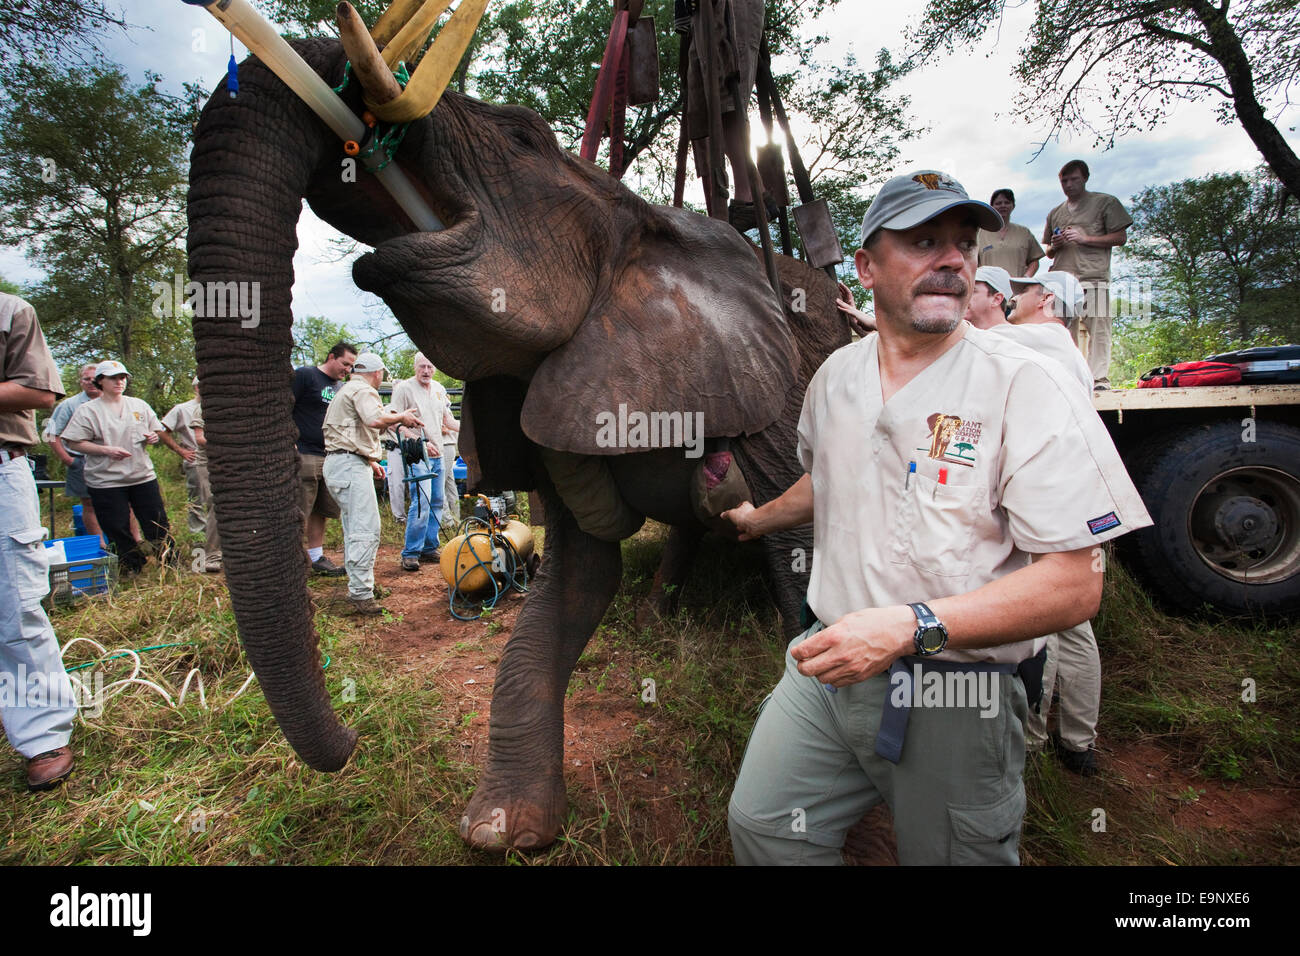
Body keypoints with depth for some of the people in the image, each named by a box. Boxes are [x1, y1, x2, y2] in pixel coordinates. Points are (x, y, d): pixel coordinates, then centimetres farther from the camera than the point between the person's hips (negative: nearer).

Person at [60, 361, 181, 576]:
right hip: (106, 481, -3)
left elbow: (158, 432, 20)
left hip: (143, 476, 3)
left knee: (157, 522, 5)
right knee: (117, 529, 3)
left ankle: (172, 561, 16)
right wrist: (106, 450, -18)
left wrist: (154, 437, -3)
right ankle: (131, 566, 17)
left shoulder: (139, 405, 12)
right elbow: (74, 442, -5)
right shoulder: (87, 411, 0)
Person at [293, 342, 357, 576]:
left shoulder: (339, 387, 19)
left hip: (330, 458, 8)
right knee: (298, 512, -6)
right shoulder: (304, 375, -3)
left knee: (321, 511, 11)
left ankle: (316, 556, 19)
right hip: (304, 456, -7)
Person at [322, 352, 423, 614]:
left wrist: (369, 462, 33)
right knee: (366, 530, -14)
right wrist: (401, 417, -9)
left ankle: (358, 584, 24)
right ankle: (361, 594, -15)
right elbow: (375, 419, -27)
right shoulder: (363, 390, -7)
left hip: (338, 463, 11)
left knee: (354, 529, 16)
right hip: (350, 465, -11)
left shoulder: (346, 391, 27)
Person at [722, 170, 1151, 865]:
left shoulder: (1020, 385, -13)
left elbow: (1074, 585, -17)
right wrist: (759, 520, 39)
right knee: (760, 826, 9)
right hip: (830, 661, 5)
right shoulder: (835, 375, 4)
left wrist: (908, 626, -28)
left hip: (954, 699, -4)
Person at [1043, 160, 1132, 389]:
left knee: (1098, 329, -10)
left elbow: (1121, 237, 4)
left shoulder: (1105, 203, 11)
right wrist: (1054, 246, 5)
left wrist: (1085, 238, -7)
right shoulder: (1055, 213, 24)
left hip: (1093, 277, -4)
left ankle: (1099, 380, -11)